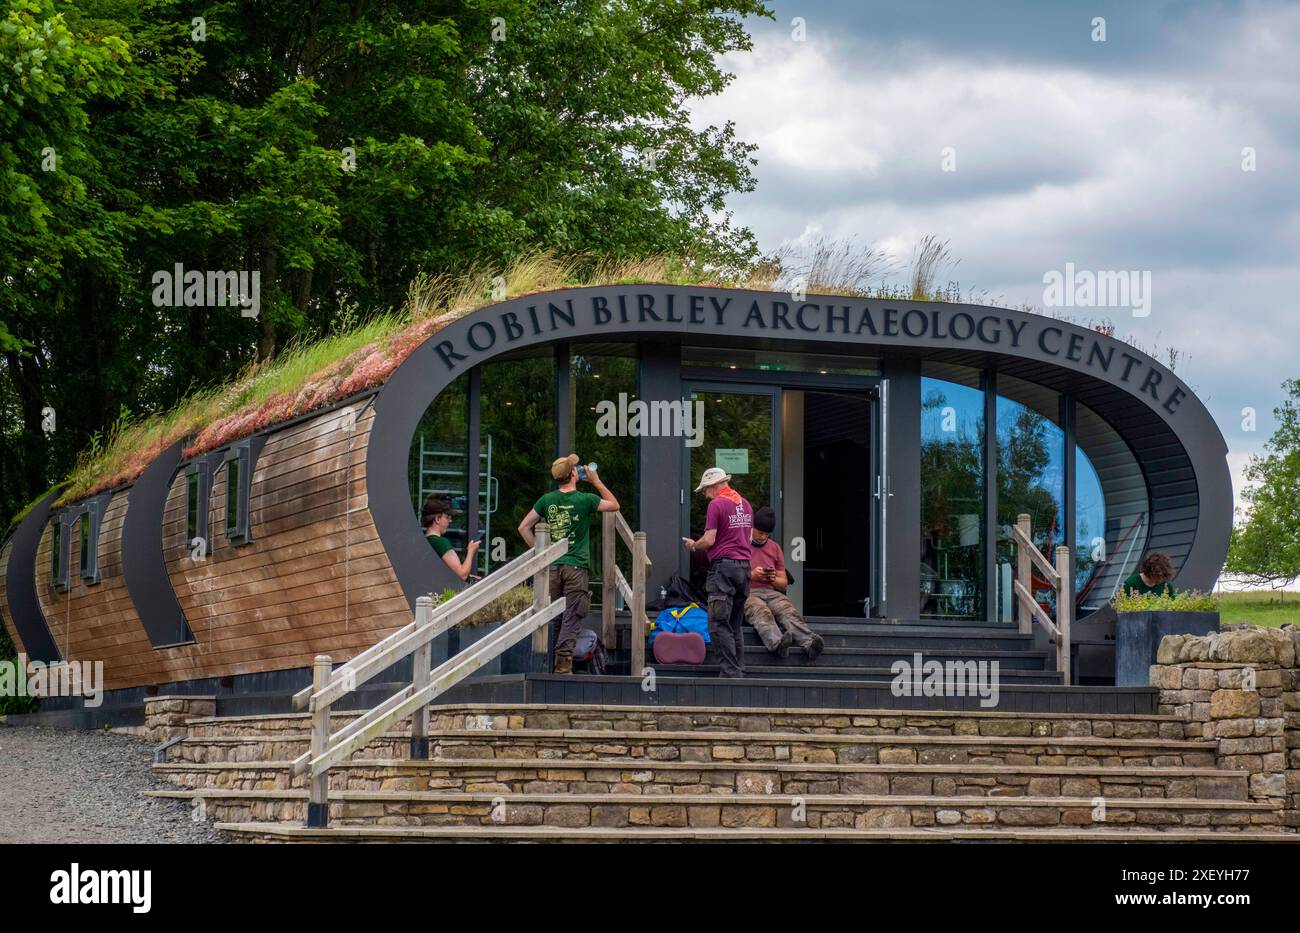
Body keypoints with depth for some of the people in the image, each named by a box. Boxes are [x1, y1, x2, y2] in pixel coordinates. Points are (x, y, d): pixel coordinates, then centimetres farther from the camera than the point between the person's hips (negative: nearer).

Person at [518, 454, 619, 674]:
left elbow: (524, 527, 6)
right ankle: (564, 661, -15)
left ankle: (555, 663, 17)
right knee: (571, 618, -5)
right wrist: (596, 481, 16)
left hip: (552, 567, 4)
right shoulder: (585, 500, -4)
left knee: (555, 618, 12)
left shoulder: (547, 500, 5)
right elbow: (614, 505, 13)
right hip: (576, 567, -4)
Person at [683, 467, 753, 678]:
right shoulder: (745, 504, 15)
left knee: (719, 625, -6)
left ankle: (731, 671, -12)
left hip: (723, 566, -8)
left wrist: (693, 545, 7)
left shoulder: (716, 505, -9)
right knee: (735, 625, 13)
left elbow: (709, 540, -12)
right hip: (744, 565, 8)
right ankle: (740, 671, 12)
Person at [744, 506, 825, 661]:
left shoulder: (774, 548, 23)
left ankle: (809, 643, -56)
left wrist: (773, 579, 1)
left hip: (771, 592, 4)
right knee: (761, 613, -38)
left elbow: (784, 584, 24)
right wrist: (751, 575, -11)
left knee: (788, 611, -30)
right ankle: (778, 643, -65)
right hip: (747, 593, -4)